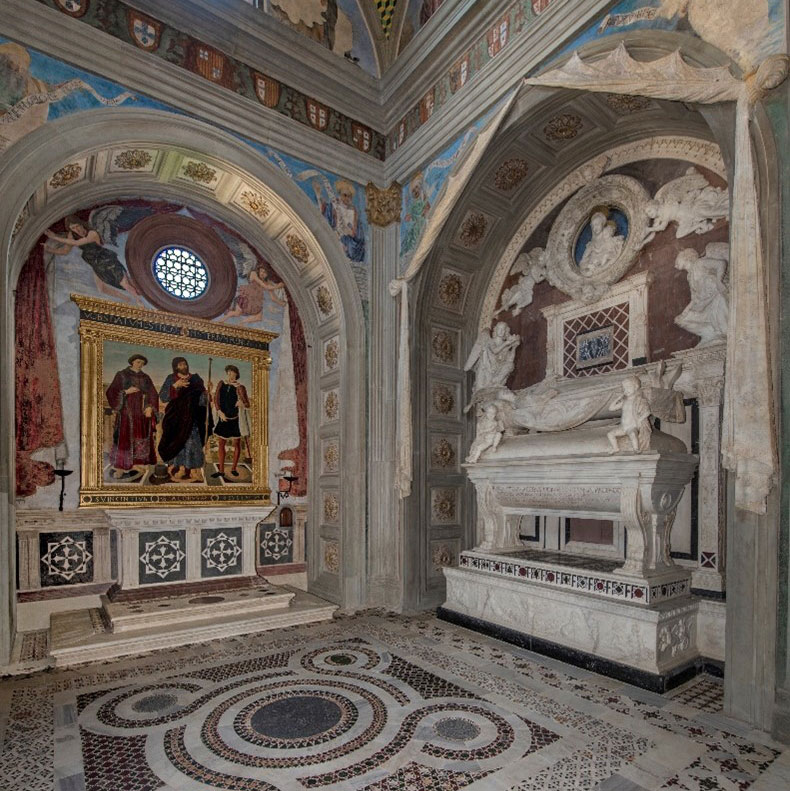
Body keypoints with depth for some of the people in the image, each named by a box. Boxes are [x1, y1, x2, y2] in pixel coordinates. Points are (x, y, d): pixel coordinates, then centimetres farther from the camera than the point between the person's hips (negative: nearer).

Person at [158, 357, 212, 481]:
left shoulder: (195, 379, 5)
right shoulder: (171, 379, 5)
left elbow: (201, 400, 1)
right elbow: (162, 397, -5)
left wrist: (207, 392, -20)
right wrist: (175, 386, -17)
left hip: (191, 418, 0)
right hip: (176, 419, 0)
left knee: (192, 443, -5)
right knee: (176, 444, -1)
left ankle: (192, 471, 1)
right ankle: (176, 470, 9)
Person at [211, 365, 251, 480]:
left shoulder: (239, 387, -10)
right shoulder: (221, 383, 2)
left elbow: (247, 405, -14)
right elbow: (216, 398, 0)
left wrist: (242, 403, -38)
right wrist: (220, 412, -13)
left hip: (236, 419, -4)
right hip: (223, 418, 4)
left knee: (237, 444, 6)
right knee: (221, 444, 7)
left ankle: (234, 468, 23)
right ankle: (221, 471, 16)